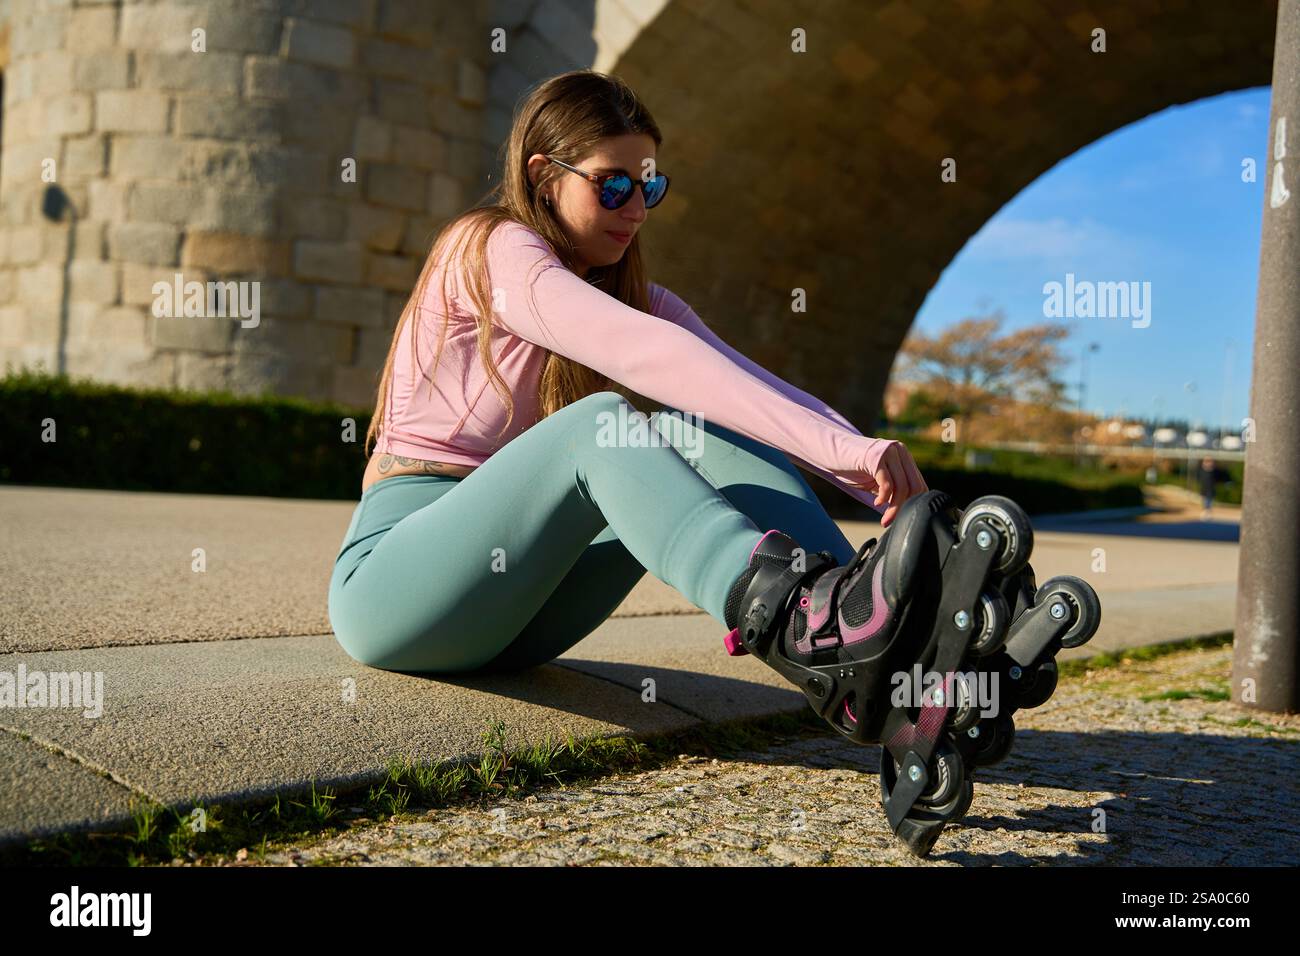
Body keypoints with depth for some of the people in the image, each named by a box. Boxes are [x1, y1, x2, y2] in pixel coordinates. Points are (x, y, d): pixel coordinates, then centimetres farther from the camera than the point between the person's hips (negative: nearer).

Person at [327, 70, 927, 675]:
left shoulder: (630, 298, 11)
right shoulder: (490, 247, -11)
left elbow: (749, 385, -6)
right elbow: (644, 354, -29)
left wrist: (884, 481, -22)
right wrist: (839, 448, -36)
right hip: (390, 580, -6)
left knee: (699, 432, -15)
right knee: (600, 422, -32)